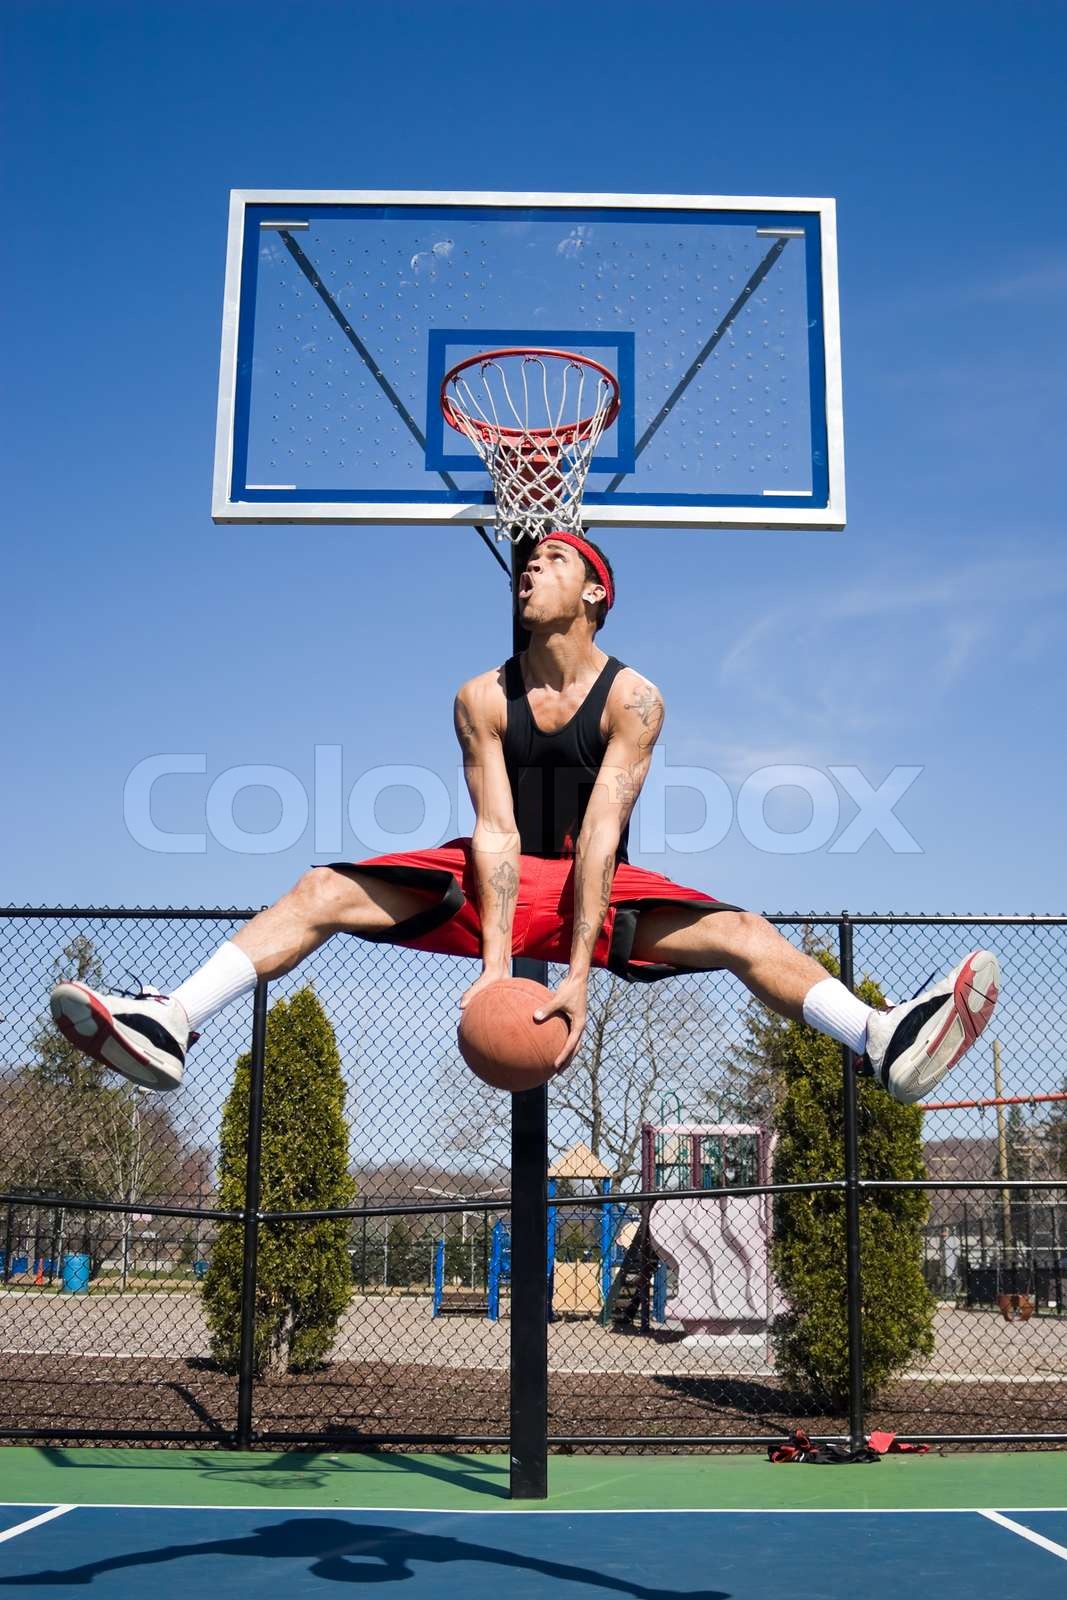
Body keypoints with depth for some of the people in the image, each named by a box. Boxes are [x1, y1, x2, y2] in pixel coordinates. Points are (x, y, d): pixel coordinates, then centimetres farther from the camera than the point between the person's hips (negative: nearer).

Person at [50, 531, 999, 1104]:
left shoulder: (633, 700, -12)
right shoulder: (483, 699, -6)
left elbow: (599, 835, -22)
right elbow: (497, 832, -14)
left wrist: (579, 973, -29)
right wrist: (495, 962, -26)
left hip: (598, 888, -1)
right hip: (494, 883, 2)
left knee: (740, 934, -25)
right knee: (324, 892, -15)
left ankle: (888, 1045, -32)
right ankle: (165, 1027, -23)